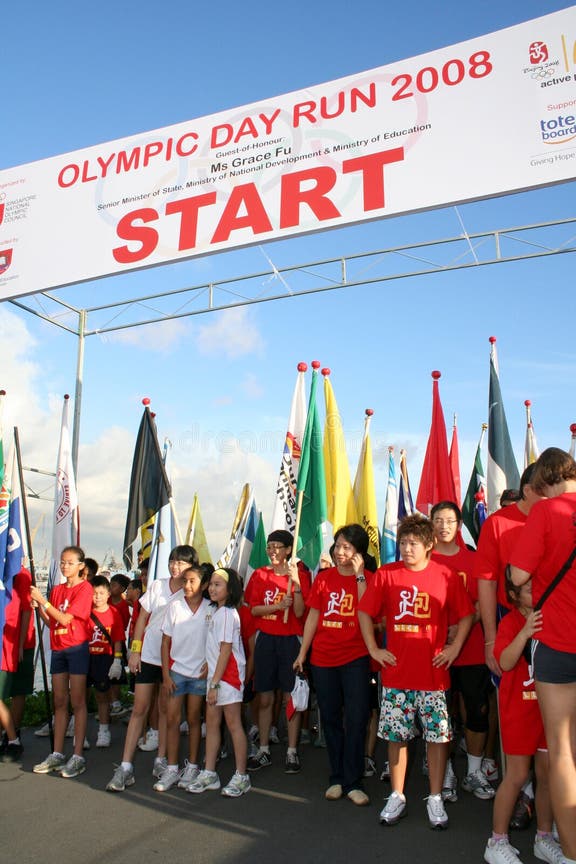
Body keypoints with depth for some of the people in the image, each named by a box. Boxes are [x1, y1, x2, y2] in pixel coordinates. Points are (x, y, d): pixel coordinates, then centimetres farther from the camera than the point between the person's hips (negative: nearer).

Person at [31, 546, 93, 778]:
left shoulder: (84, 588, -9)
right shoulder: (57, 589, 12)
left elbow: (65, 619, -17)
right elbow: (51, 622, 10)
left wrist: (43, 600, -18)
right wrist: (39, 607, -5)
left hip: (76, 648, -6)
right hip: (58, 648, 7)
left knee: (77, 702, -2)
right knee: (59, 702, 11)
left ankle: (78, 757, 4)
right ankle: (57, 755, 19)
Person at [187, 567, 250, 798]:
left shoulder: (227, 613, -15)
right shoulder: (217, 611, 11)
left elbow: (226, 650, -18)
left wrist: (215, 683, -18)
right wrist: (212, 680, 9)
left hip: (229, 674, -9)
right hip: (216, 673, 9)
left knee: (233, 723, 0)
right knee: (211, 721, 11)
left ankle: (241, 777, 10)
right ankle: (209, 774, 21)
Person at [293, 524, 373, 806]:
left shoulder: (367, 579, -2)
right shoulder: (324, 578, 4)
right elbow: (313, 616, 7)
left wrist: (359, 575, -19)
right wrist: (302, 653, 7)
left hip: (355, 659, -2)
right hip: (323, 658, 3)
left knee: (356, 719, -1)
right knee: (331, 719, 12)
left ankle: (352, 782, 14)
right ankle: (337, 778, 27)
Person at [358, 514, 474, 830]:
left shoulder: (446, 576, -3)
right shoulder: (386, 574, -1)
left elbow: (466, 615, 7)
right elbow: (364, 612, 6)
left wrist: (454, 648, -1)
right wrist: (373, 649, 1)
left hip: (433, 674, 0)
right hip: (396, 674, 1)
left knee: (438, 735, 6)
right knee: (396, 735, 9)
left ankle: (435, 798, 24)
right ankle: (397, 796, 25)